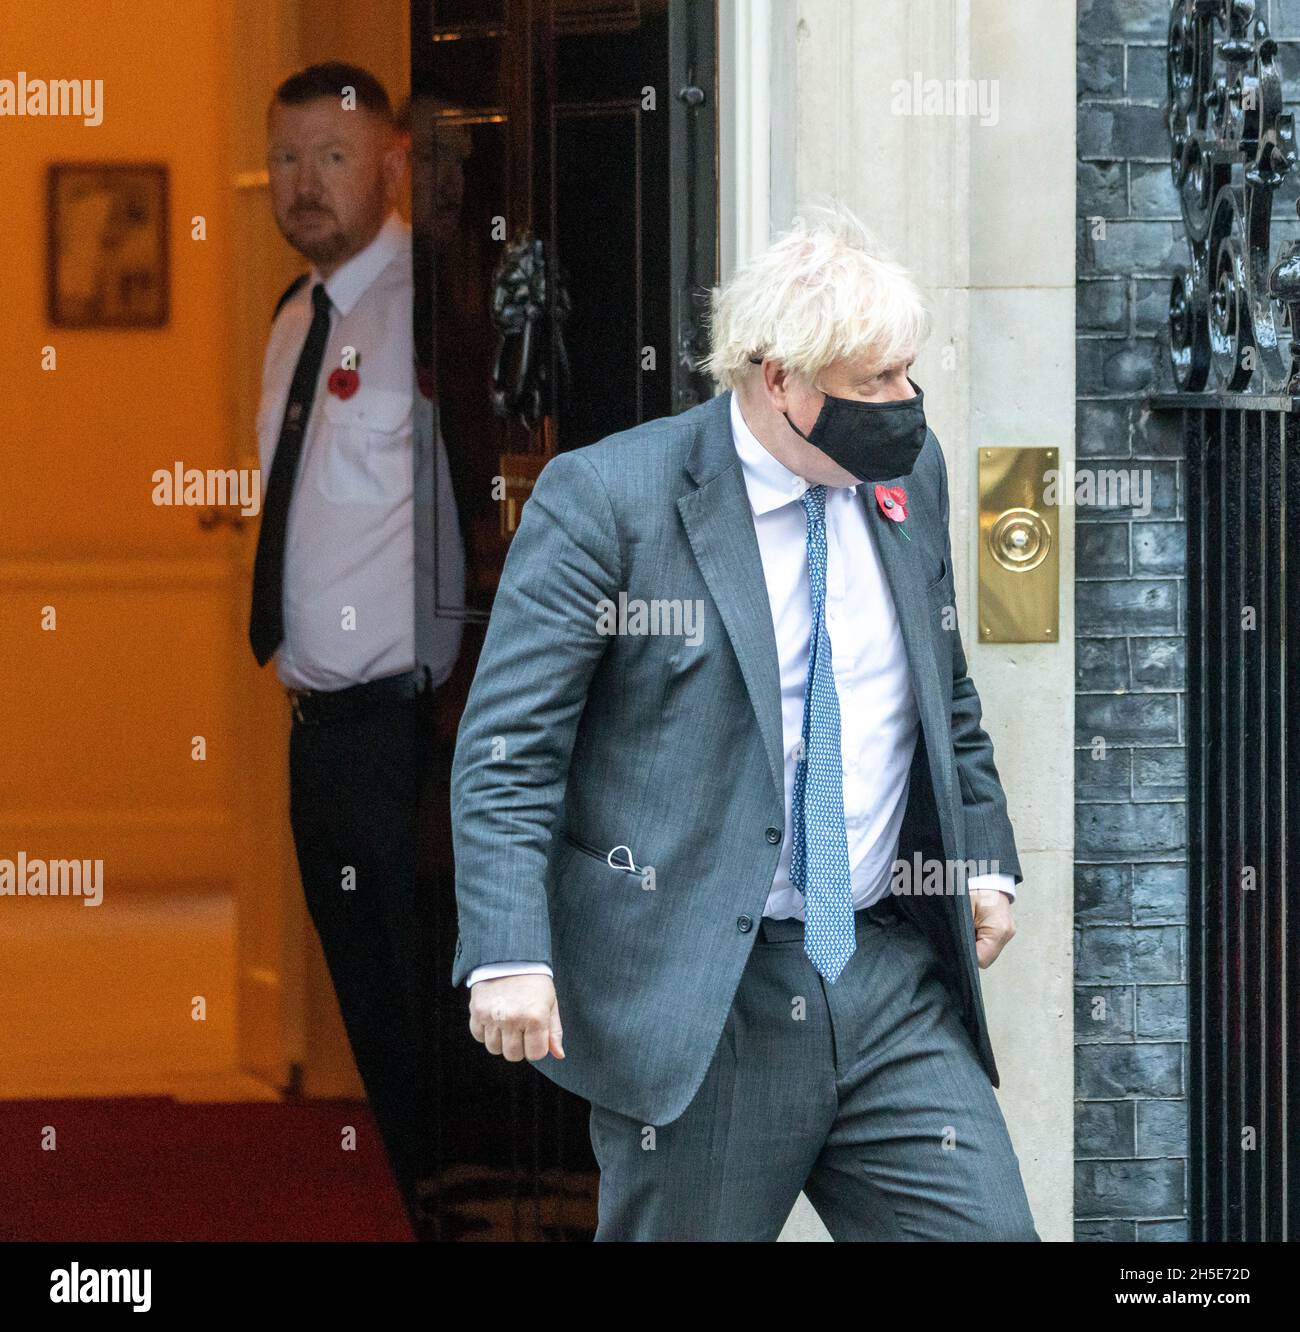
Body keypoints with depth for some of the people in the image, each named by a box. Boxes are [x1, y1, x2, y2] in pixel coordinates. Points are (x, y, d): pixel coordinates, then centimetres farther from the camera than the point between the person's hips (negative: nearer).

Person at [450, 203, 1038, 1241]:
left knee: (987, 1231, -3)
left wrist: (983, 856, 20)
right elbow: (506, 750, -11)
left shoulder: (907, 475, 9)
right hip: (693, 1006, -5)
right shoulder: (605, 499, -10)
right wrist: (509, 955, -20)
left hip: (892, 979, 5)